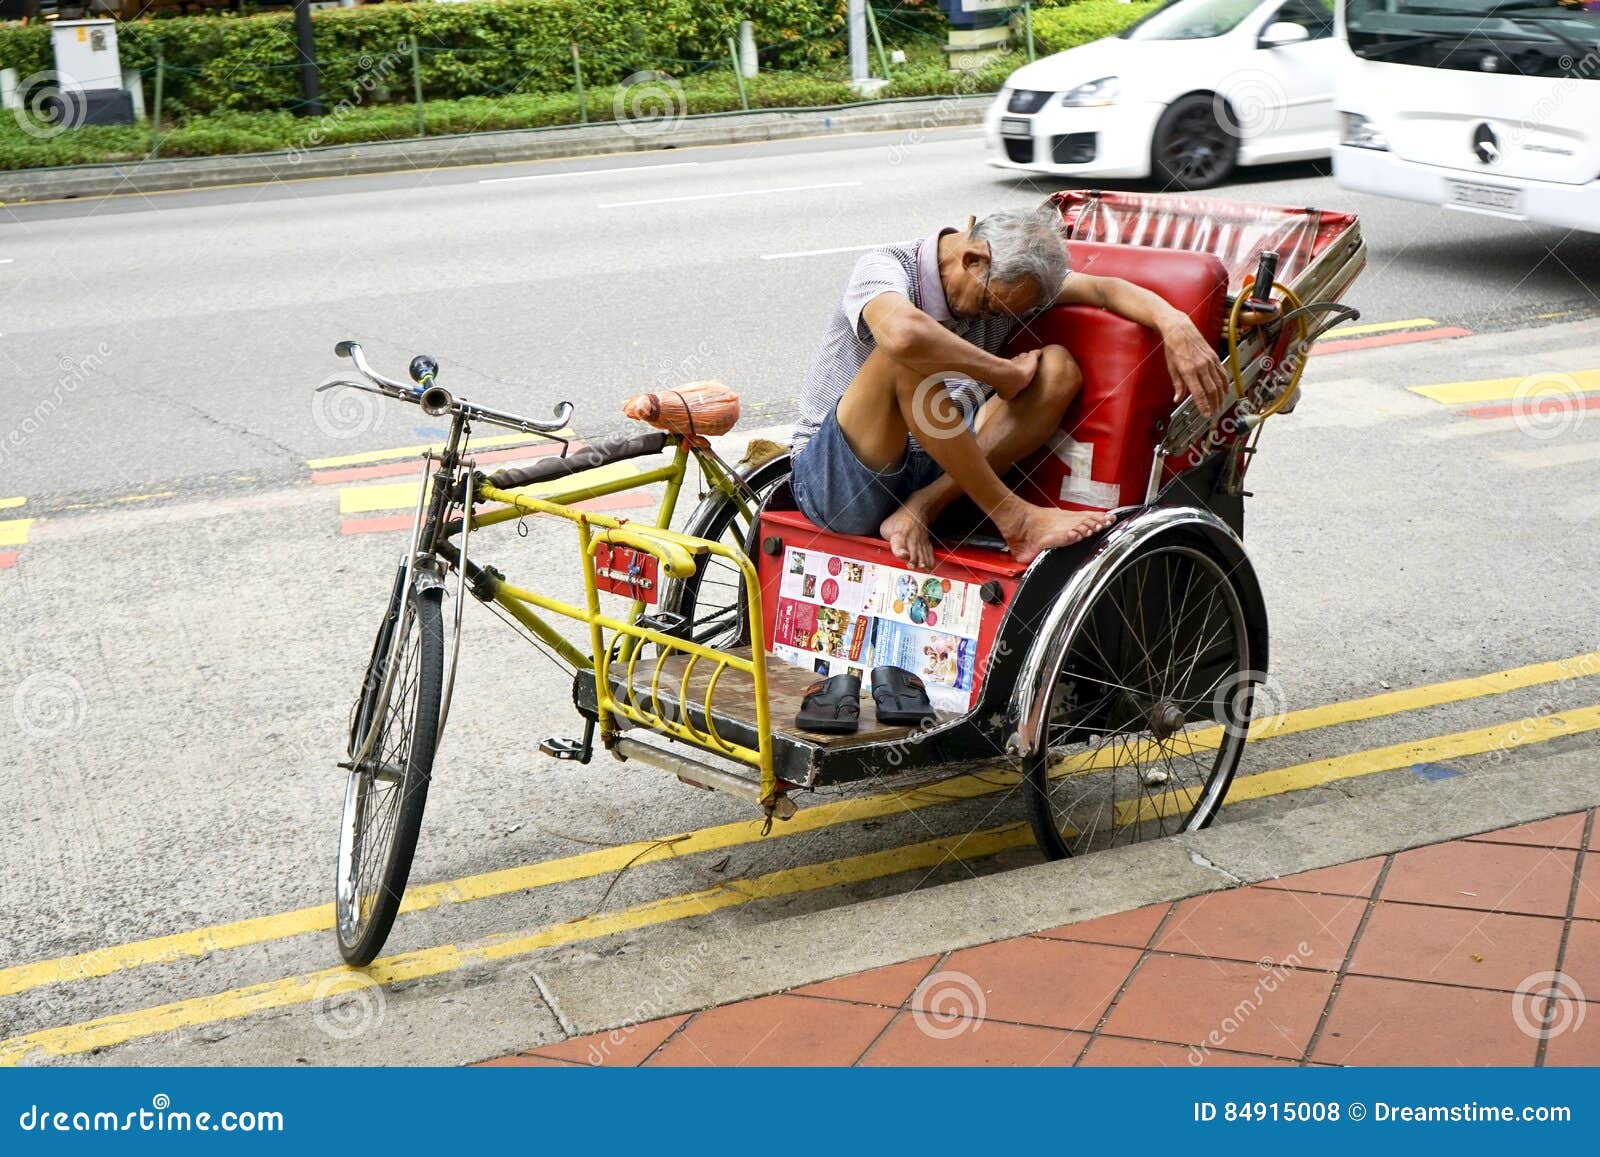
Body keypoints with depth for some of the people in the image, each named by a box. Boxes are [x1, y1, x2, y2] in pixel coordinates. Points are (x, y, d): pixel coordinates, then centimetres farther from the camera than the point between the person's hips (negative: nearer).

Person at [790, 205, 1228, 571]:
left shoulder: (1007, 282, 5)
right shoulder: (884, 269, -15)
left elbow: (1104, 288, 1)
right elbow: (903, 333, -38)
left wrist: (1174, 324, -19)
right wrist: (1006, 373, -26)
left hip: (936, 473, 6)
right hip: (834, 484, -6)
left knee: (1059, 367, -10)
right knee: (904, 356, -34)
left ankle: (924, 506, -21)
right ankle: (1014, 517, -27)